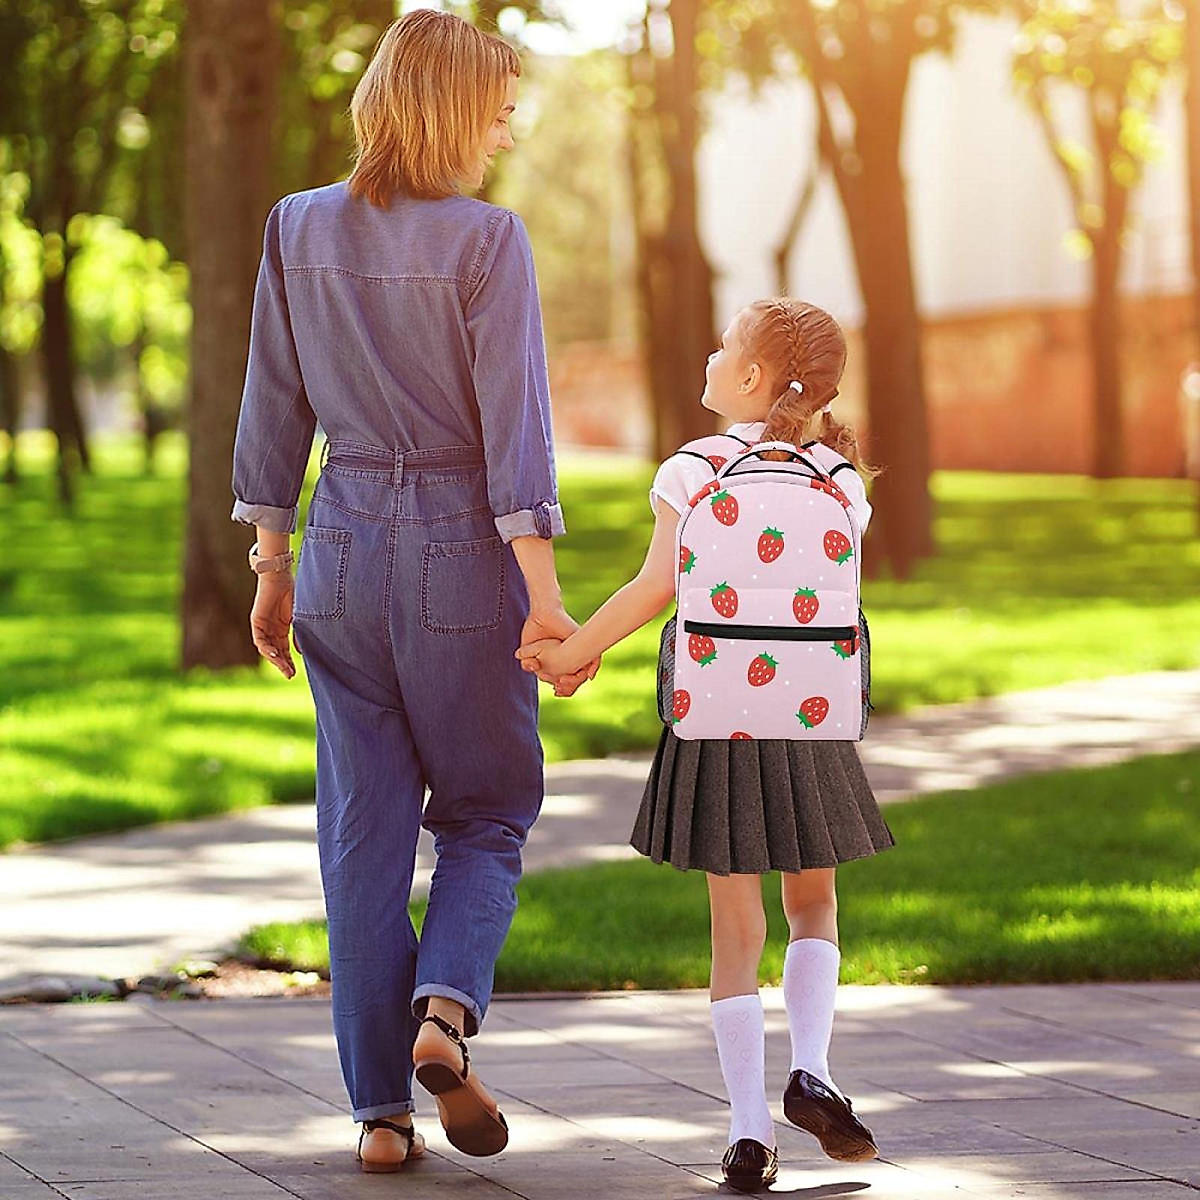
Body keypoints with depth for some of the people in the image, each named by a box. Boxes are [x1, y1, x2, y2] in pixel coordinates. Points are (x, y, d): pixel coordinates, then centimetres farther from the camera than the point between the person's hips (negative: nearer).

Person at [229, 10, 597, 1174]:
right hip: (462, 551, -4)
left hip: (343, 548, 4)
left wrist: (270, 566, 14)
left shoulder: (298, 229, 2)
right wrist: (543, 596, -13)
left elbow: (273, 408, 6)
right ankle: (446, 1005, -12)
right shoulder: (485, 238, -11)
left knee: (362, 832, 8)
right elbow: (514, 423, -14)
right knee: (487, 812, 13)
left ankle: (381, 1109, 7)